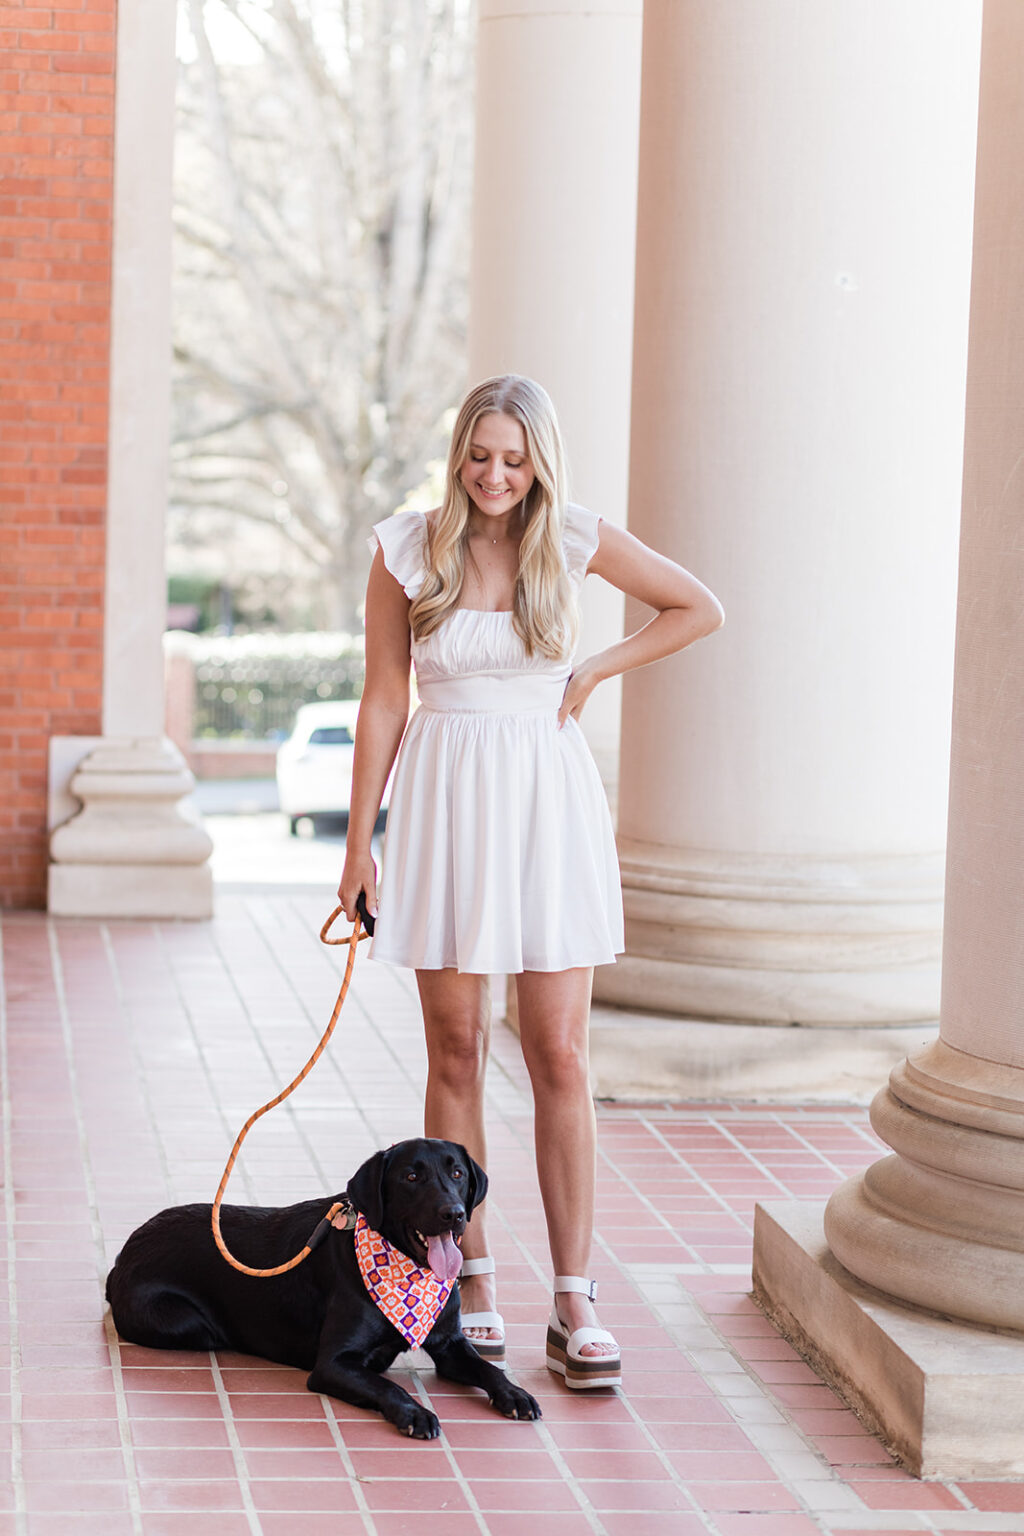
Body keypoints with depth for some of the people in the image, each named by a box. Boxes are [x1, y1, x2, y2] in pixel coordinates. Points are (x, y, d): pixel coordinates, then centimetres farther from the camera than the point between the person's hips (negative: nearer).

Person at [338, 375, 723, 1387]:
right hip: (447, 803, 0)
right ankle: (472, 1282, 14)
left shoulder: (576, 541, -1)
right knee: (456, 1053, 4)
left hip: (548, 802, 0)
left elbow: (700, 610, 11)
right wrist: (359, 842, 2)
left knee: (559, 1055, -2)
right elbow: (384, 702, 2)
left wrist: (595, 672, 3)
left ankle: (573, 1304, 1)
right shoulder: (406, 551, -2)